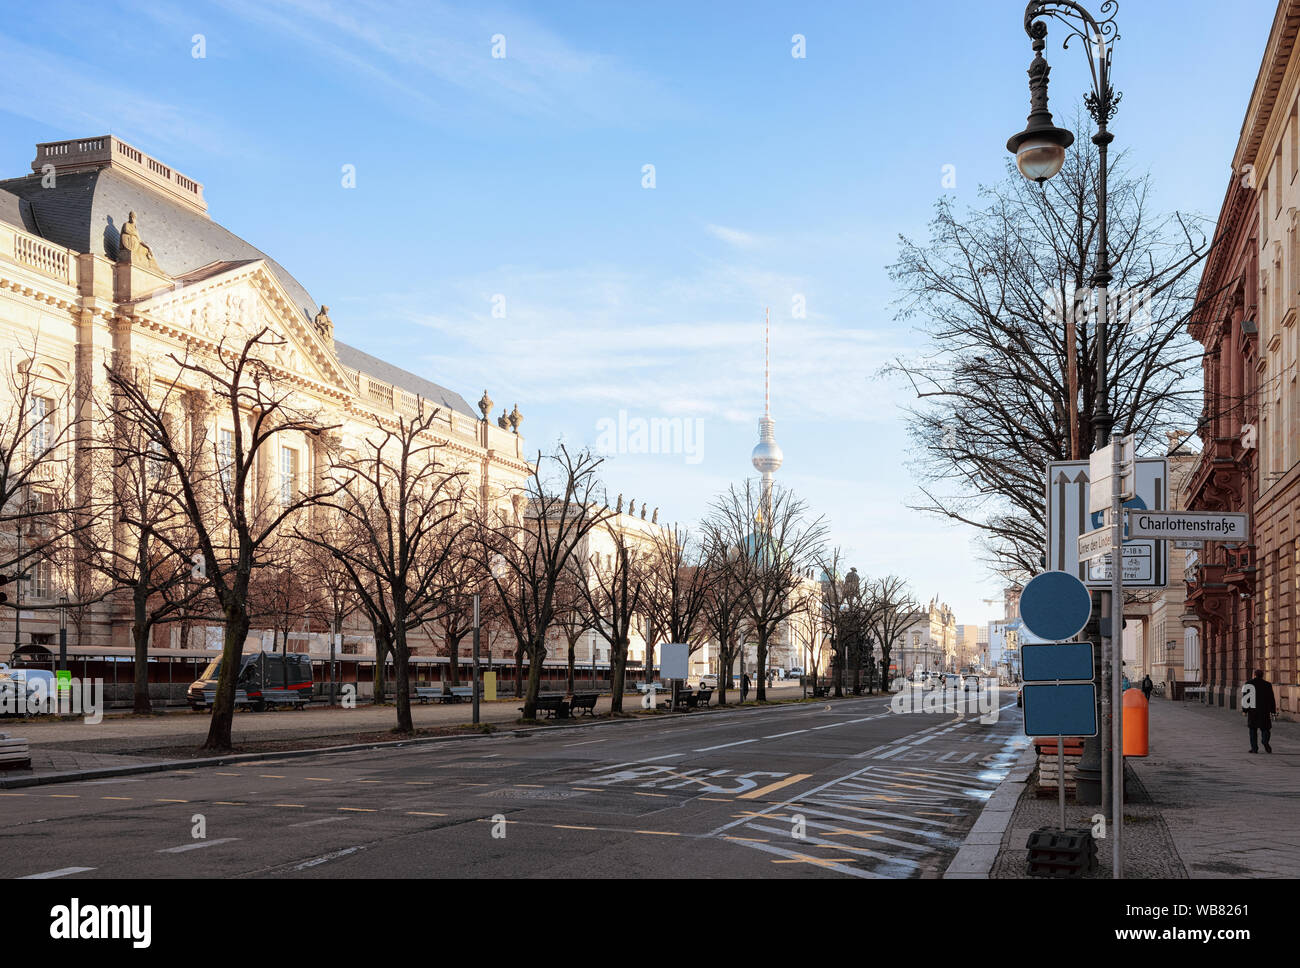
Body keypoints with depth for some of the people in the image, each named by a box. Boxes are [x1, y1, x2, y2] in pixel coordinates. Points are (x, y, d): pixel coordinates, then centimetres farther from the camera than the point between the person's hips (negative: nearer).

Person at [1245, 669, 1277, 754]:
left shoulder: (1249, 684, -1)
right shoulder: (1267, 684, -1)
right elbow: (1271, 699, -2)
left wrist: (1244, 710, 2)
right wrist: (1273, 711, 2)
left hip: (1252, 711, 0)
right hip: (1264, 711, 0)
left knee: (1253, 729, 9)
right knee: (1265, 728, 8)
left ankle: (1254, 748, 3)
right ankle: (1265, 741, -21)